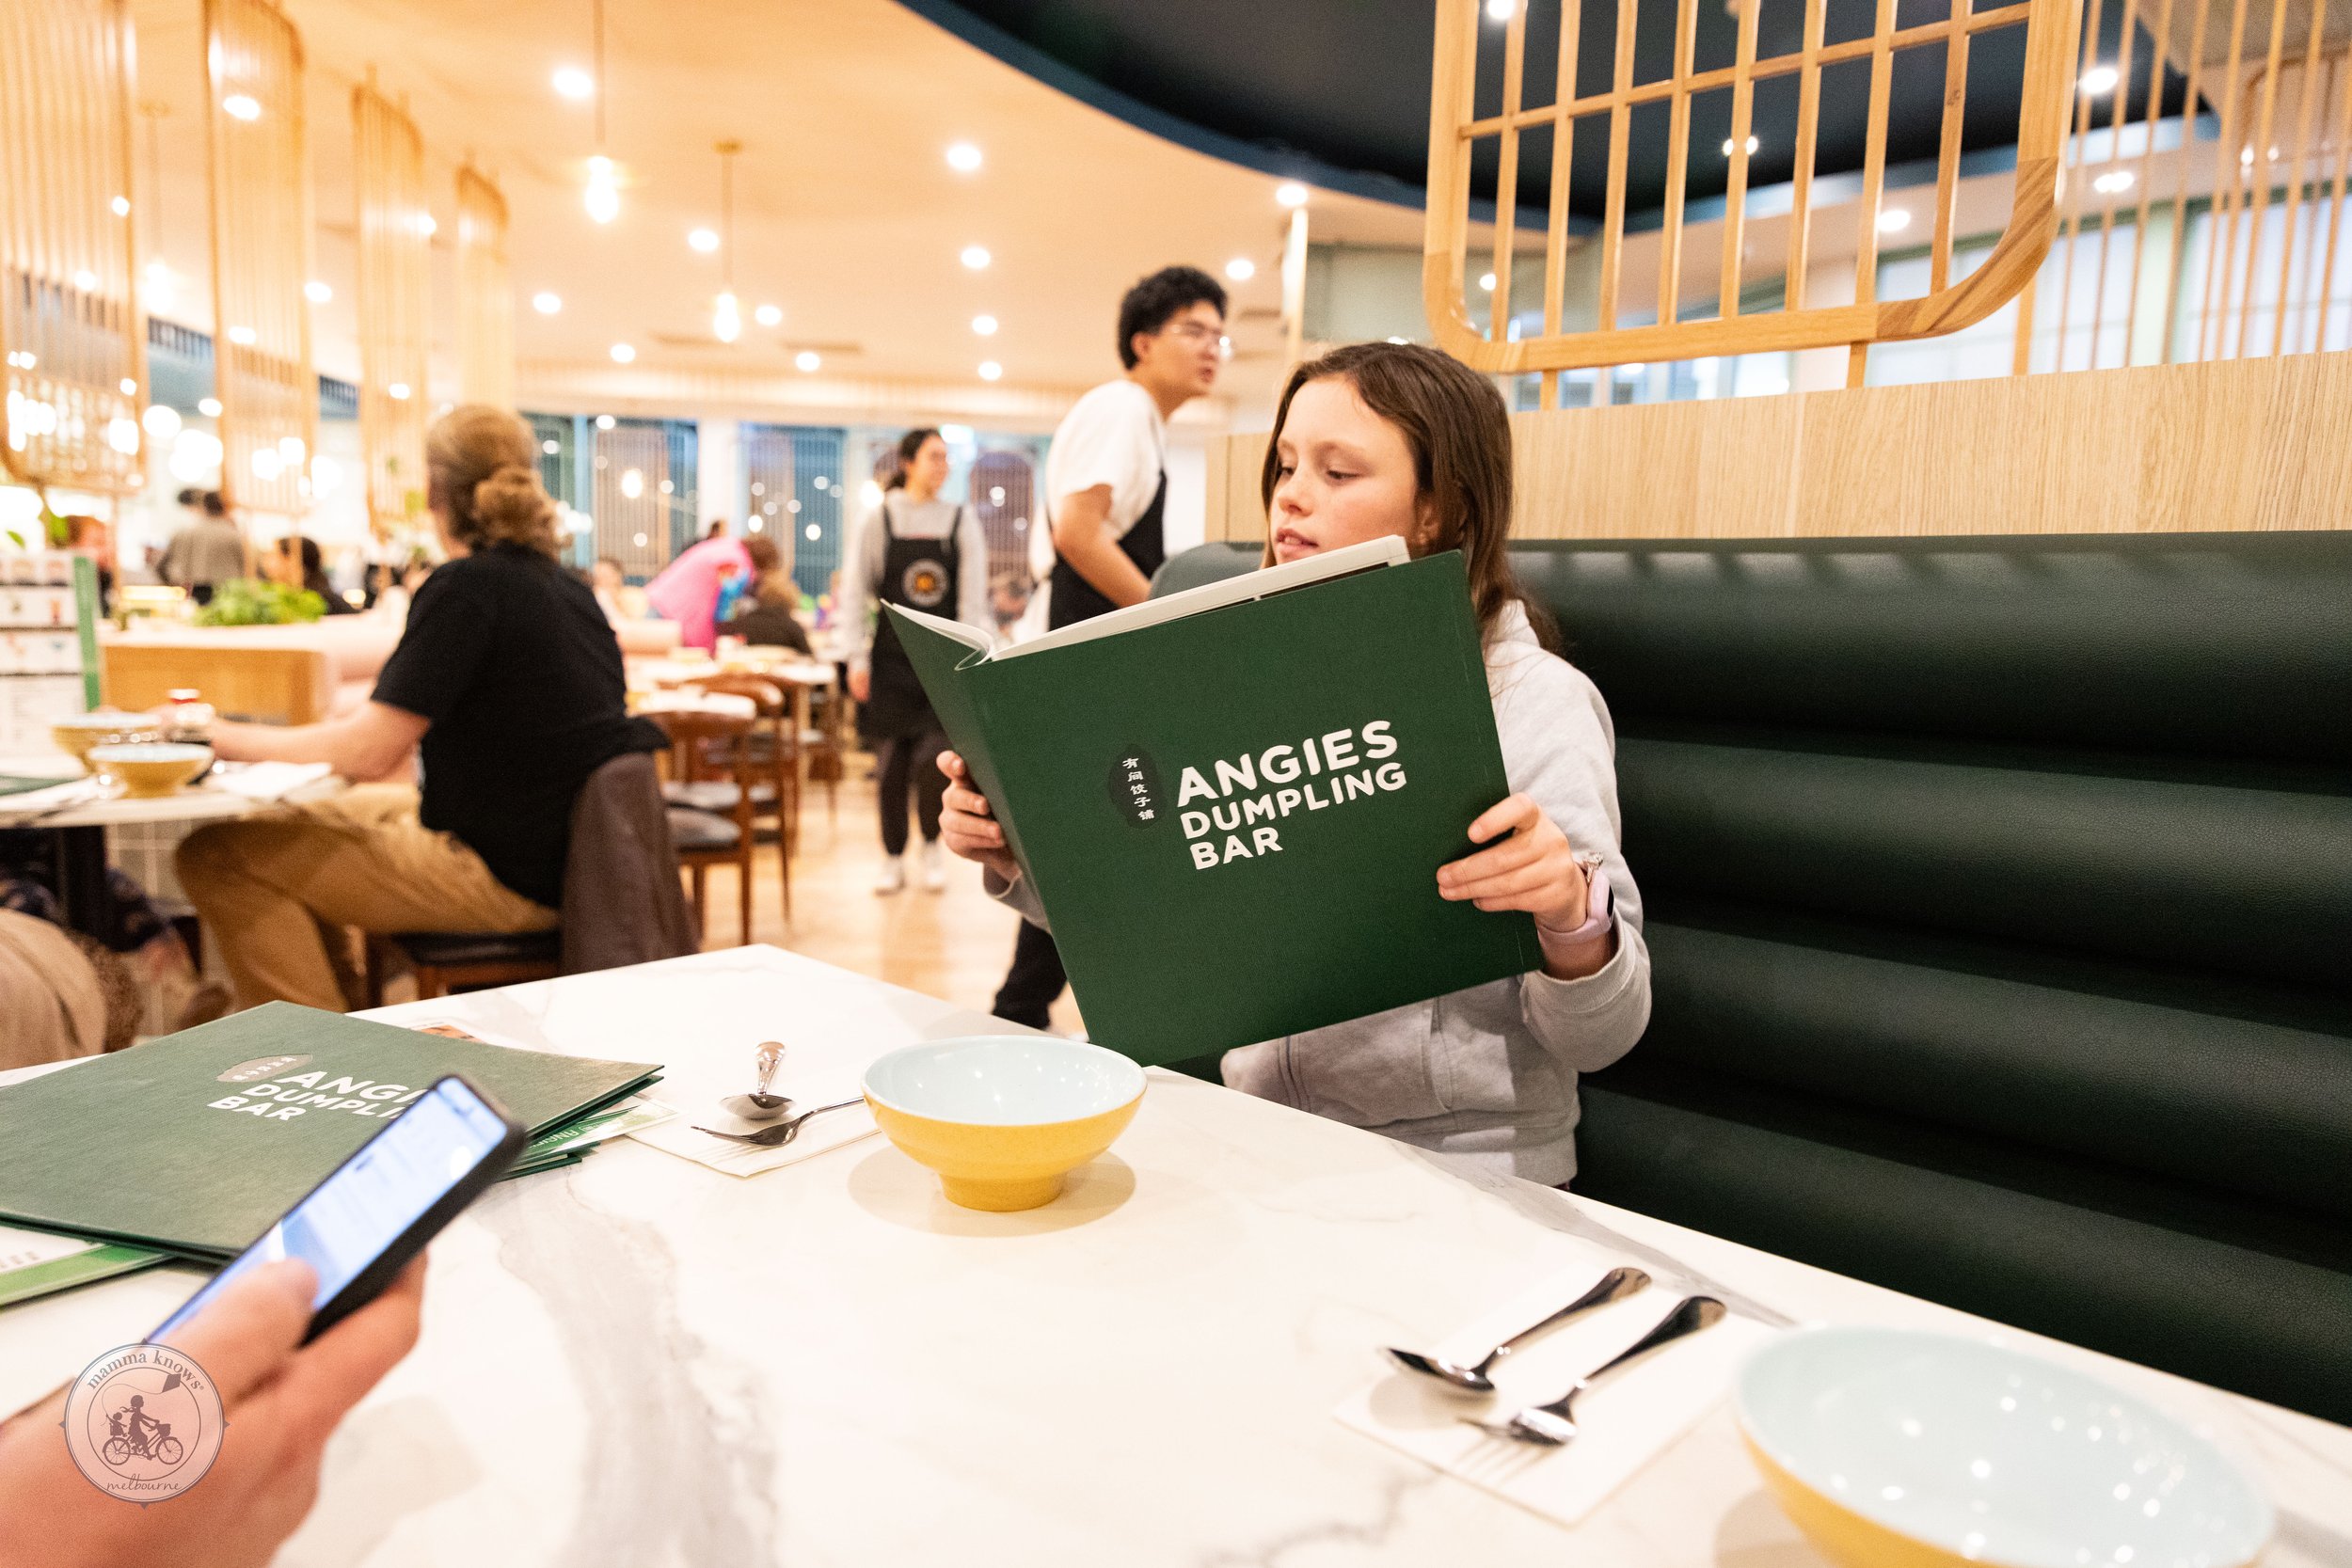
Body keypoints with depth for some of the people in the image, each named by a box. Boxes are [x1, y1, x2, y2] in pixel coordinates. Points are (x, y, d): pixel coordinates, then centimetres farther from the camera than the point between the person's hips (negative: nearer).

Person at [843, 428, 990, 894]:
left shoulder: (962, 520, 3)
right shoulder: (880, 519, 1)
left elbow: (973, 598, 0)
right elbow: (854, 592, 1)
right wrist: (858, 659, -5)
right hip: (892, 658, 0)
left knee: (934, 758, -9)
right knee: (891, 763, 3)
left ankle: (932, 845, 16)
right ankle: (893, 858, 18)